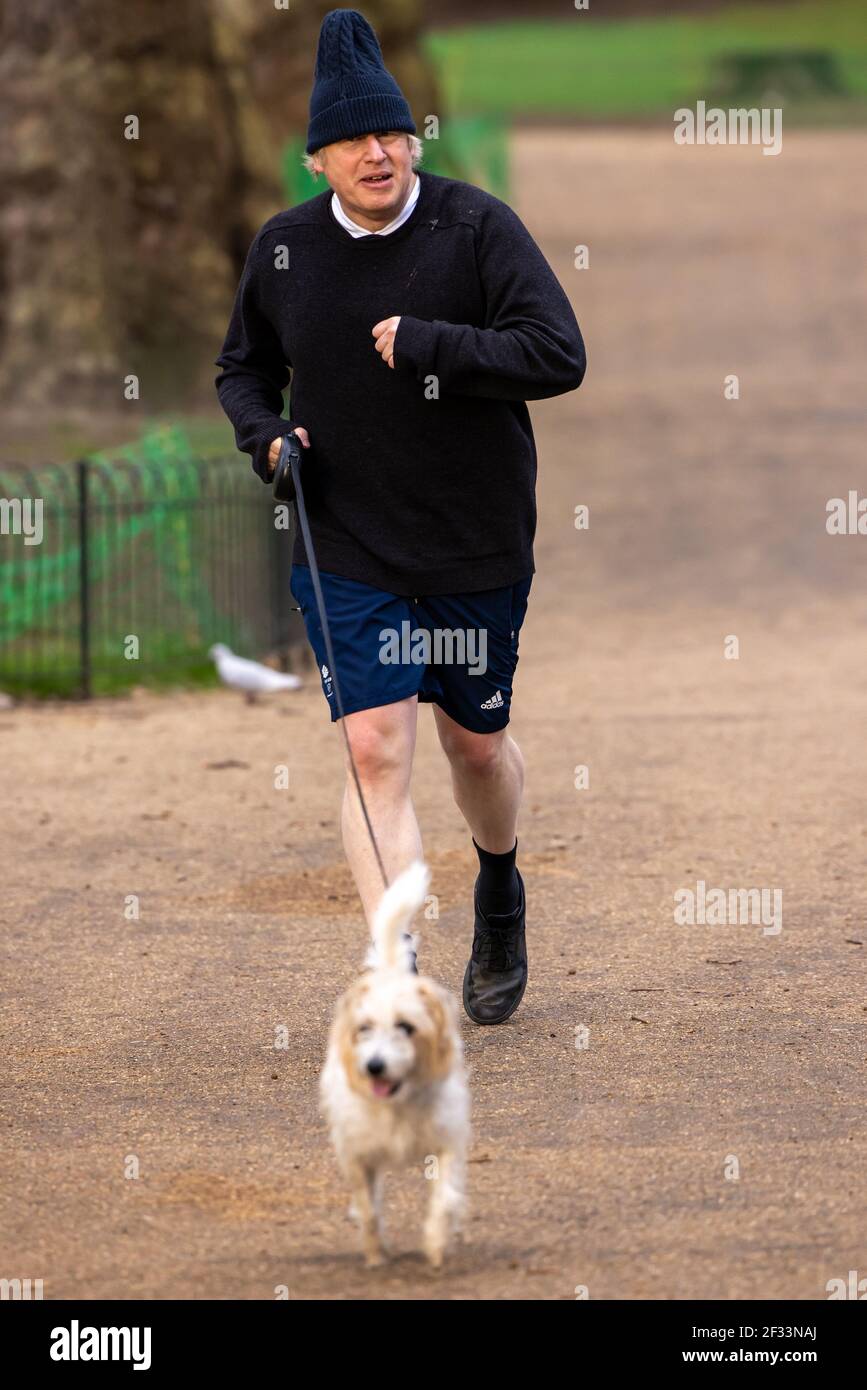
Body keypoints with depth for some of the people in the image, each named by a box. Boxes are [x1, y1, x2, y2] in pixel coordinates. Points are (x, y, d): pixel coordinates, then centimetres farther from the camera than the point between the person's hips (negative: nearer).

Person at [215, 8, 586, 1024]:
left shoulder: (478, 228, -10)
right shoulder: (283, 249, 1)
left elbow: (559, 356, -18)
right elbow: (243, 367, 18)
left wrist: (429, 346, -25)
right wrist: (265, 433, -3)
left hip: (477, 547, -1)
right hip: (346, 549, 1)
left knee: (475, 743, 14)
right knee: (375, 750, -11)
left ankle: (500, 894, 46)